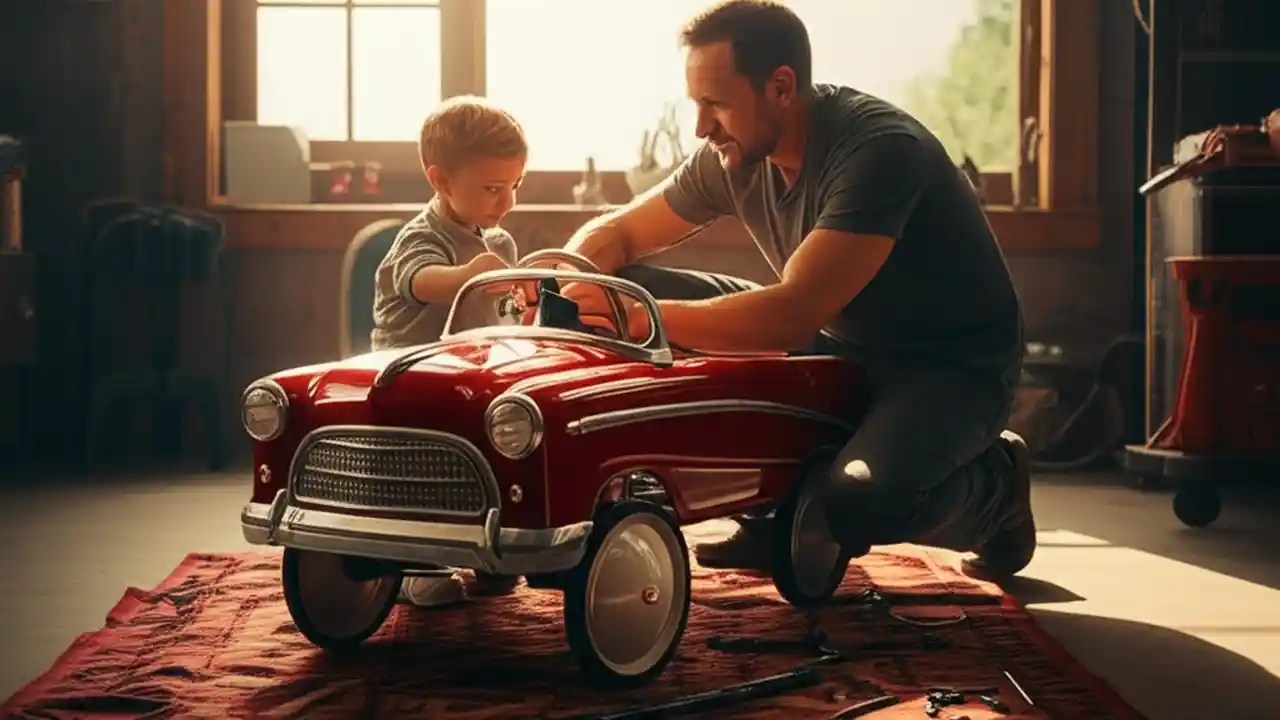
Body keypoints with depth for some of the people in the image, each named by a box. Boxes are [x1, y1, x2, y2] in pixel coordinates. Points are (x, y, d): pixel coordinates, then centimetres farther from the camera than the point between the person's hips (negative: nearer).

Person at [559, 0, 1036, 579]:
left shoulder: (880, 150, -28)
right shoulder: (734, 156, -5)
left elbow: (793, 314, -37)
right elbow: (616, 233, 6)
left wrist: (644, 318, -40)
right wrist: (562, 283, -17)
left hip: (952, 365, -7)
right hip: (840, 347, 7)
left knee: (855, 501, -38)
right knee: (636, 291, -8)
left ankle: (993, 485, 0)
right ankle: (771, 513, 3)